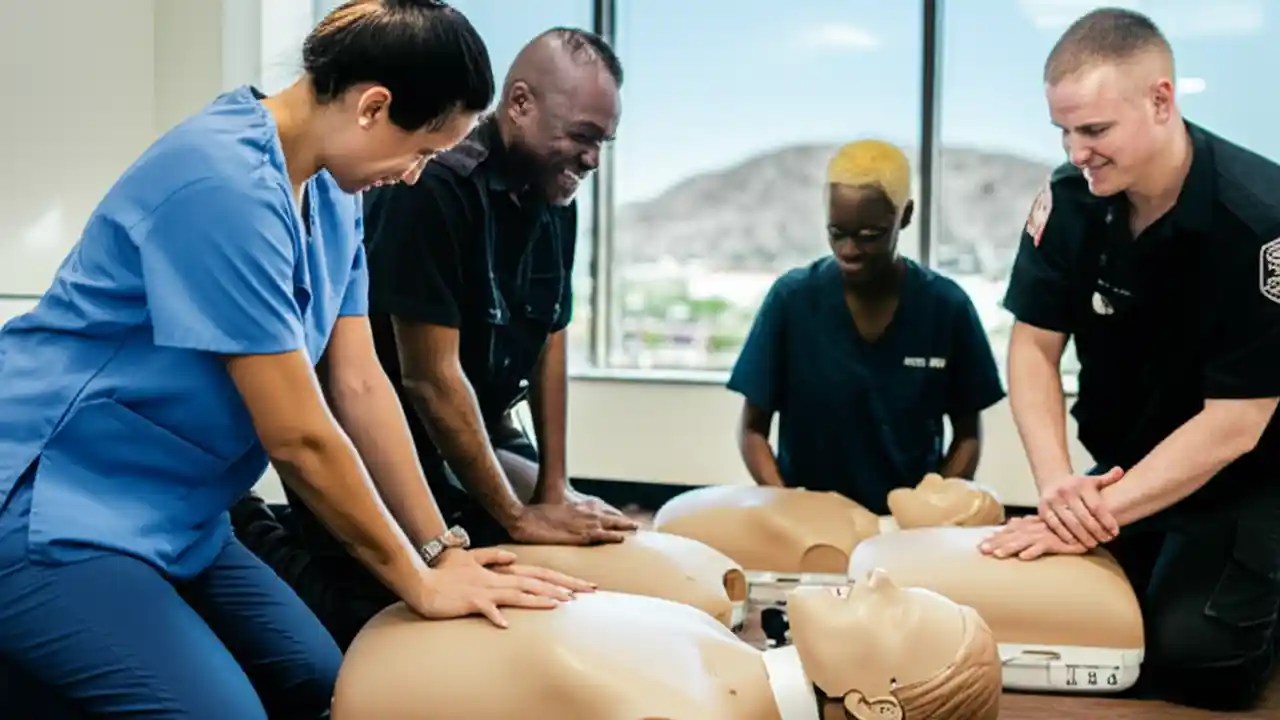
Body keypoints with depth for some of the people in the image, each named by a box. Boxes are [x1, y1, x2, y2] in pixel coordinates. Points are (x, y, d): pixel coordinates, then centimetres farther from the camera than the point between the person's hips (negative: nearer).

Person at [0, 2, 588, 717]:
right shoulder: (226, 184, -26)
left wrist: (442, 549, 1)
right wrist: (421, 582, -14)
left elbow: (360, 385, 3)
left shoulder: (331, 195, 3)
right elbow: (299, 435, -24)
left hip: (165, 515, 9)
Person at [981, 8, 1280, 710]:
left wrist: (1103, 512, -30)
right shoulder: (1069, 198, -13)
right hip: (1126, 469, 5)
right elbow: (1033, 345, -7)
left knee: (1190, 655, -20)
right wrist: (1056, 482, -24)